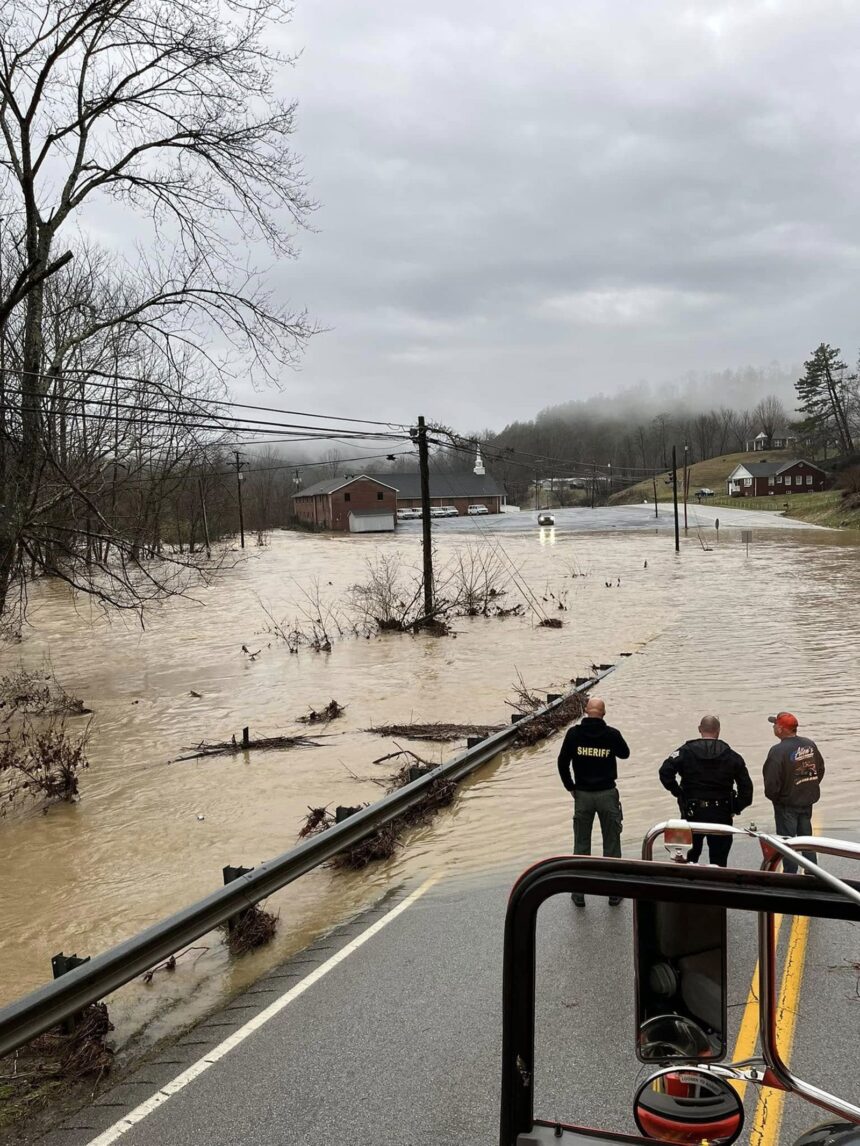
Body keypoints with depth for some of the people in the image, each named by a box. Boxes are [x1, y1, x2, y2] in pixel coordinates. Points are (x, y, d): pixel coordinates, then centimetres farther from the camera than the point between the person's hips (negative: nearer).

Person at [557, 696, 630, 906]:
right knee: (611, 843, 11)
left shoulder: (574, 733, -8)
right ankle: (614, 892, 18)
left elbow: (562, 762, -5)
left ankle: (579, 893, 15)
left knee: (581, 844, 10)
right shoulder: (612, 734, -9)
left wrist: (570, 787, 7)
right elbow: (625, 753, 10)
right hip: (608, 794, -1)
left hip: (582, 794, 1)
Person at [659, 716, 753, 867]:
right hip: (721, 814, 0)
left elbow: (665, 772, -15)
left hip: (692, 812, 0)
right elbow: (746, 786, -2)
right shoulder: (731, 756, 1)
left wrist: (678, 792, -5)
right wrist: (735, 808, 7)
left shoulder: (686, 751, -3)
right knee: (719, 860, 8)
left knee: (690, 853, 14)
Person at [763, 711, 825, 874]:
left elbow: (771, 781, -23)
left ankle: (790, 875, 10)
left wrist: (772, 796, -4)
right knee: (806, 837, 18)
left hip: (787, 804, -6)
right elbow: (820, 769, 9)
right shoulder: (810, 744, -3)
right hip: (808, 801, 6)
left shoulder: (778, 751, -25)